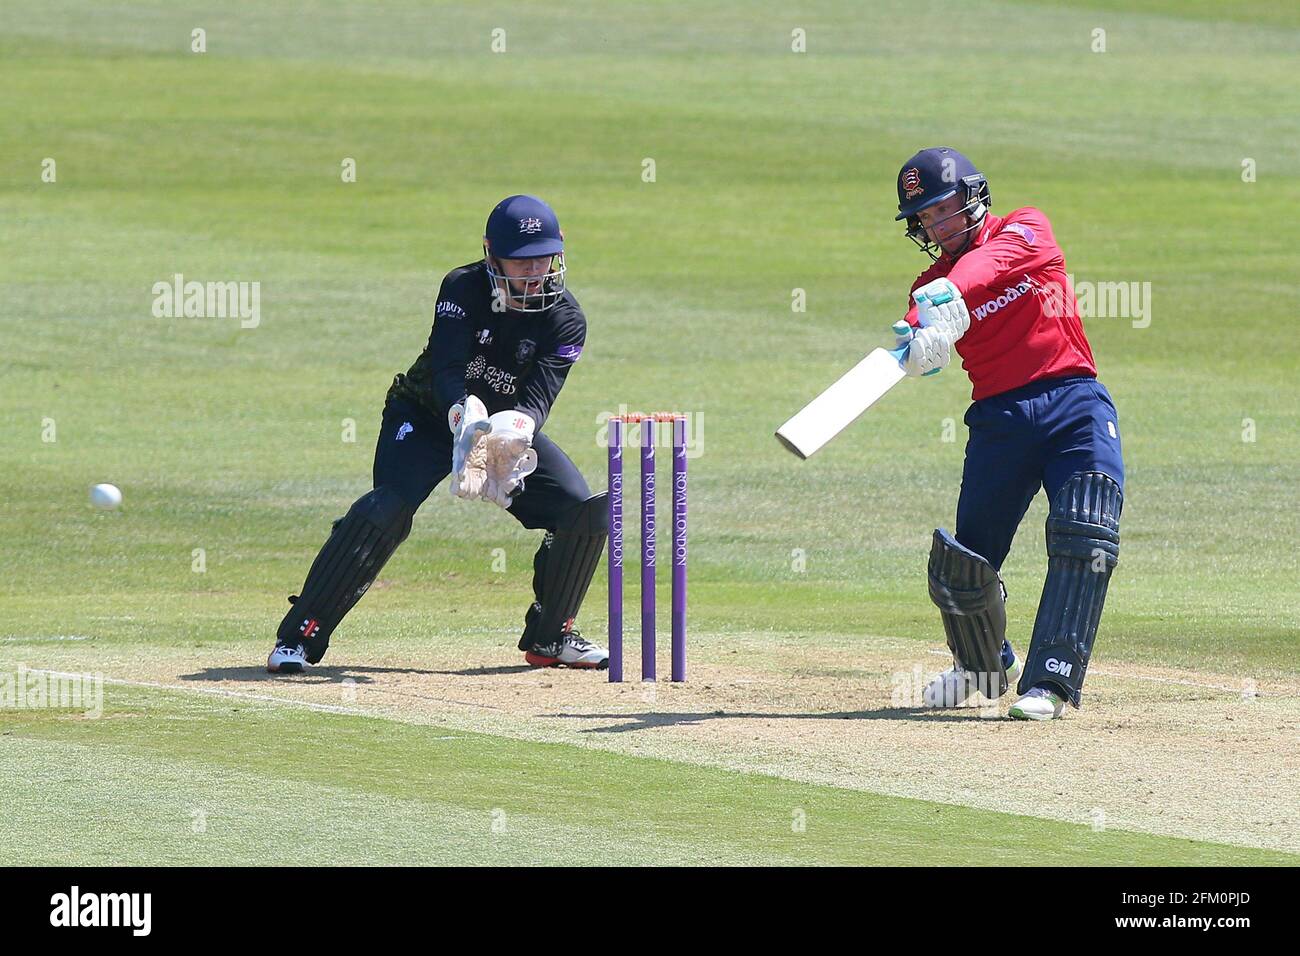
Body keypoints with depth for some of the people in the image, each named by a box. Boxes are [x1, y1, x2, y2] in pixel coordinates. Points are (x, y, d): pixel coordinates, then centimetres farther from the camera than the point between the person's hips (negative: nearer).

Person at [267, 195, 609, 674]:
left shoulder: (566, 320, -13)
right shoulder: (463, 289, -20)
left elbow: (538, 399, -23)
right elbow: (447, 373, -31)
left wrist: (512, 434, -45)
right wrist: (468, 423, -51)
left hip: (510, 424, 4)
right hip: (427, 417, -4)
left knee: (585, 511, -12)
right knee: (387, 508, -28)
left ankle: (549, 636, 9)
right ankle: (300, 635, -24)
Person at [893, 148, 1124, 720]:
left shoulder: (1026, 228, 5)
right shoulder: (931, 284, 10)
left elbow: (994, 258, -20)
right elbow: (920, 348, -13)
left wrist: (952, 291, -39)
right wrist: (920, 344, -38)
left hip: (1075, 402, -3)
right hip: (999, 417, 3)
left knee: (1084, 534, -22)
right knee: (962, 565, -1)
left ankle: (1049, 683, -24)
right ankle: (985, 667, 30)